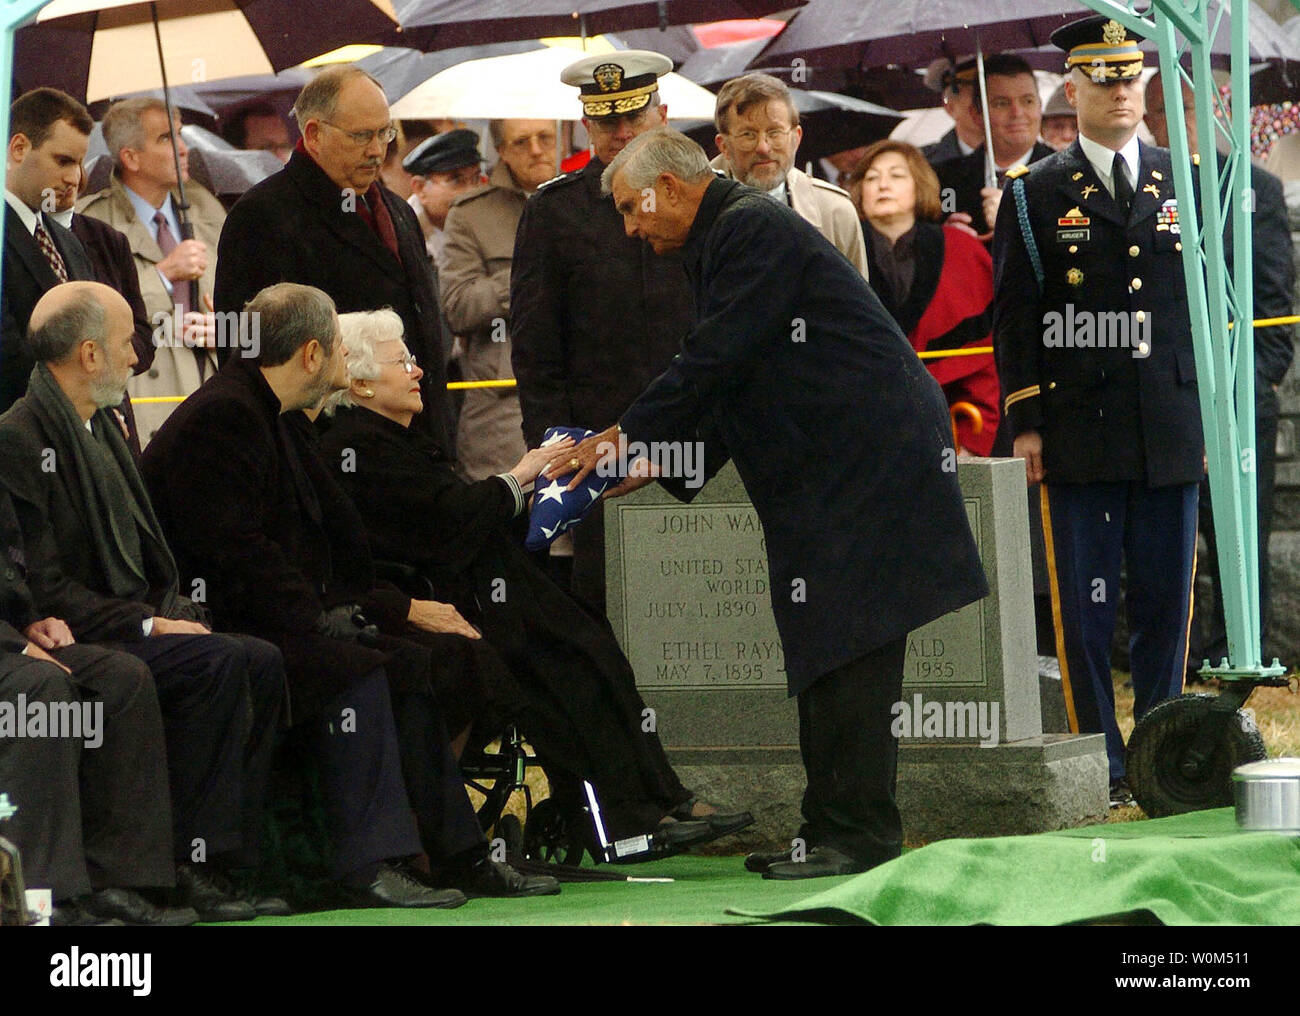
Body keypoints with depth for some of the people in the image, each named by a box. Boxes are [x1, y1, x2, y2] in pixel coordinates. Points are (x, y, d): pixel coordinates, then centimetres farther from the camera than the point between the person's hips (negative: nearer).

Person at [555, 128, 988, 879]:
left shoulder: (750, 231, -11)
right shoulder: (731, 236, 22)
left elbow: (716, 360, -17)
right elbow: (727, 388, 24)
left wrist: (628, 436, -9)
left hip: (866, 463, -11)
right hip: (833, 469, 11)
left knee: (847, 647, -12)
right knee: (824, 650, 10)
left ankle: (859, 832, -12)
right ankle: (835, 828, 12)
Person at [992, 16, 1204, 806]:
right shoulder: (1036, 196, 4)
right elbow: (1015, 317, 3)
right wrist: (1025, 423, -3)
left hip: (1171, 432, 2)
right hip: (1079, 431, -2)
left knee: (1167, 598, 5)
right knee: (1086, 604, -1)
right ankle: (1101, 762, 4)